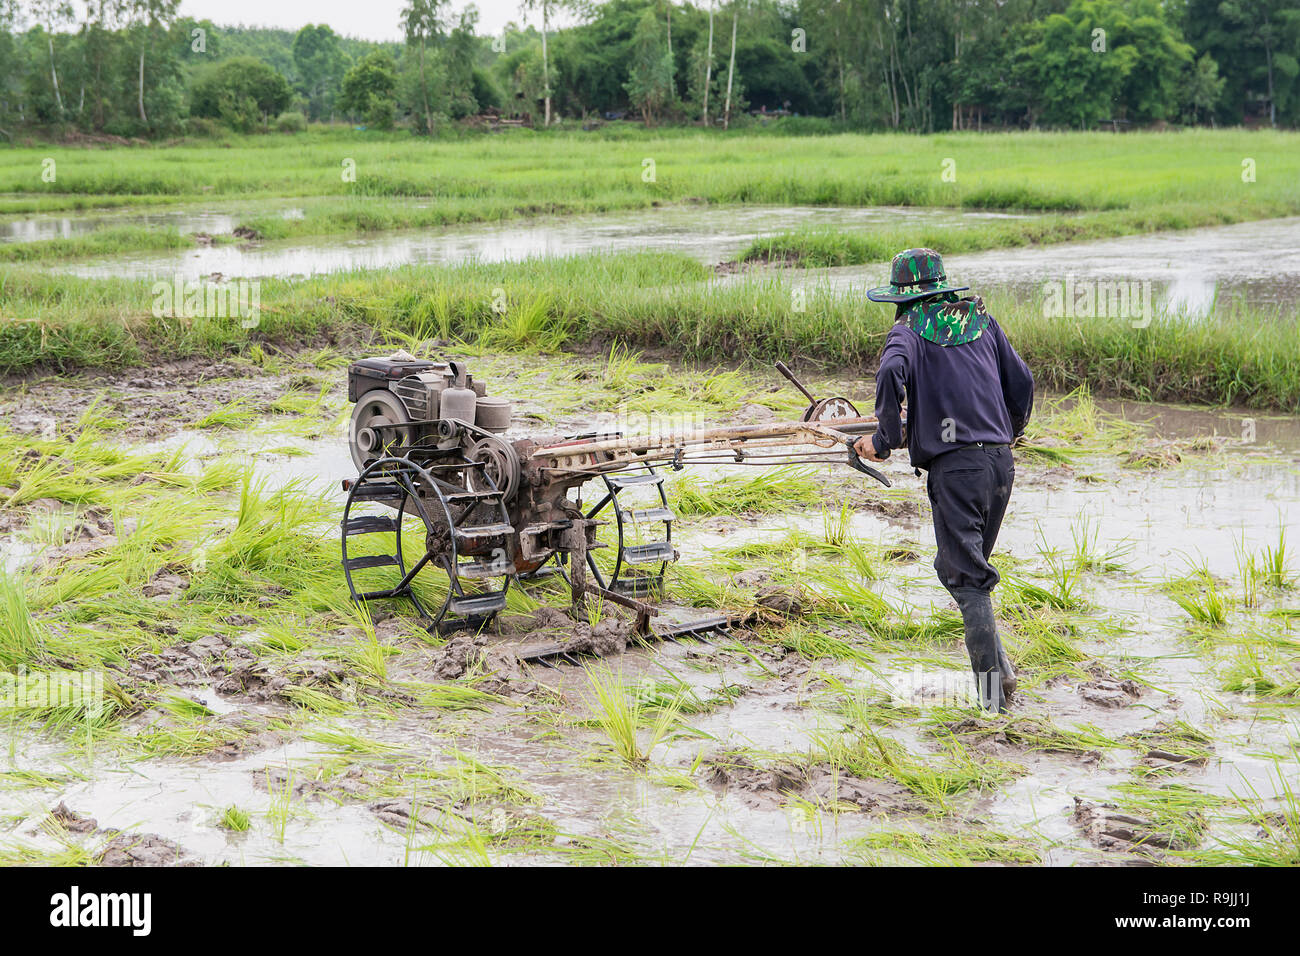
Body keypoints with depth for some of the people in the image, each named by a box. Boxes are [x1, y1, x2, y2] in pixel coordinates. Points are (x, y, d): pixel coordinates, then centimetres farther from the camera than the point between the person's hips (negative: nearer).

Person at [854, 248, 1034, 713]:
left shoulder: (909, 330, 2)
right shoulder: (980, 319, 17)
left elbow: (892, 373, -21)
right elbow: (1022, 383, 18)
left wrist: (886, 439, -10)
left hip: (953, 465, -5)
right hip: (1000, 461, 6)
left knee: (966, 575, -2)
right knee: (958, 564, 19)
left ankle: (991, 683, -8)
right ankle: (998, 664, 13)